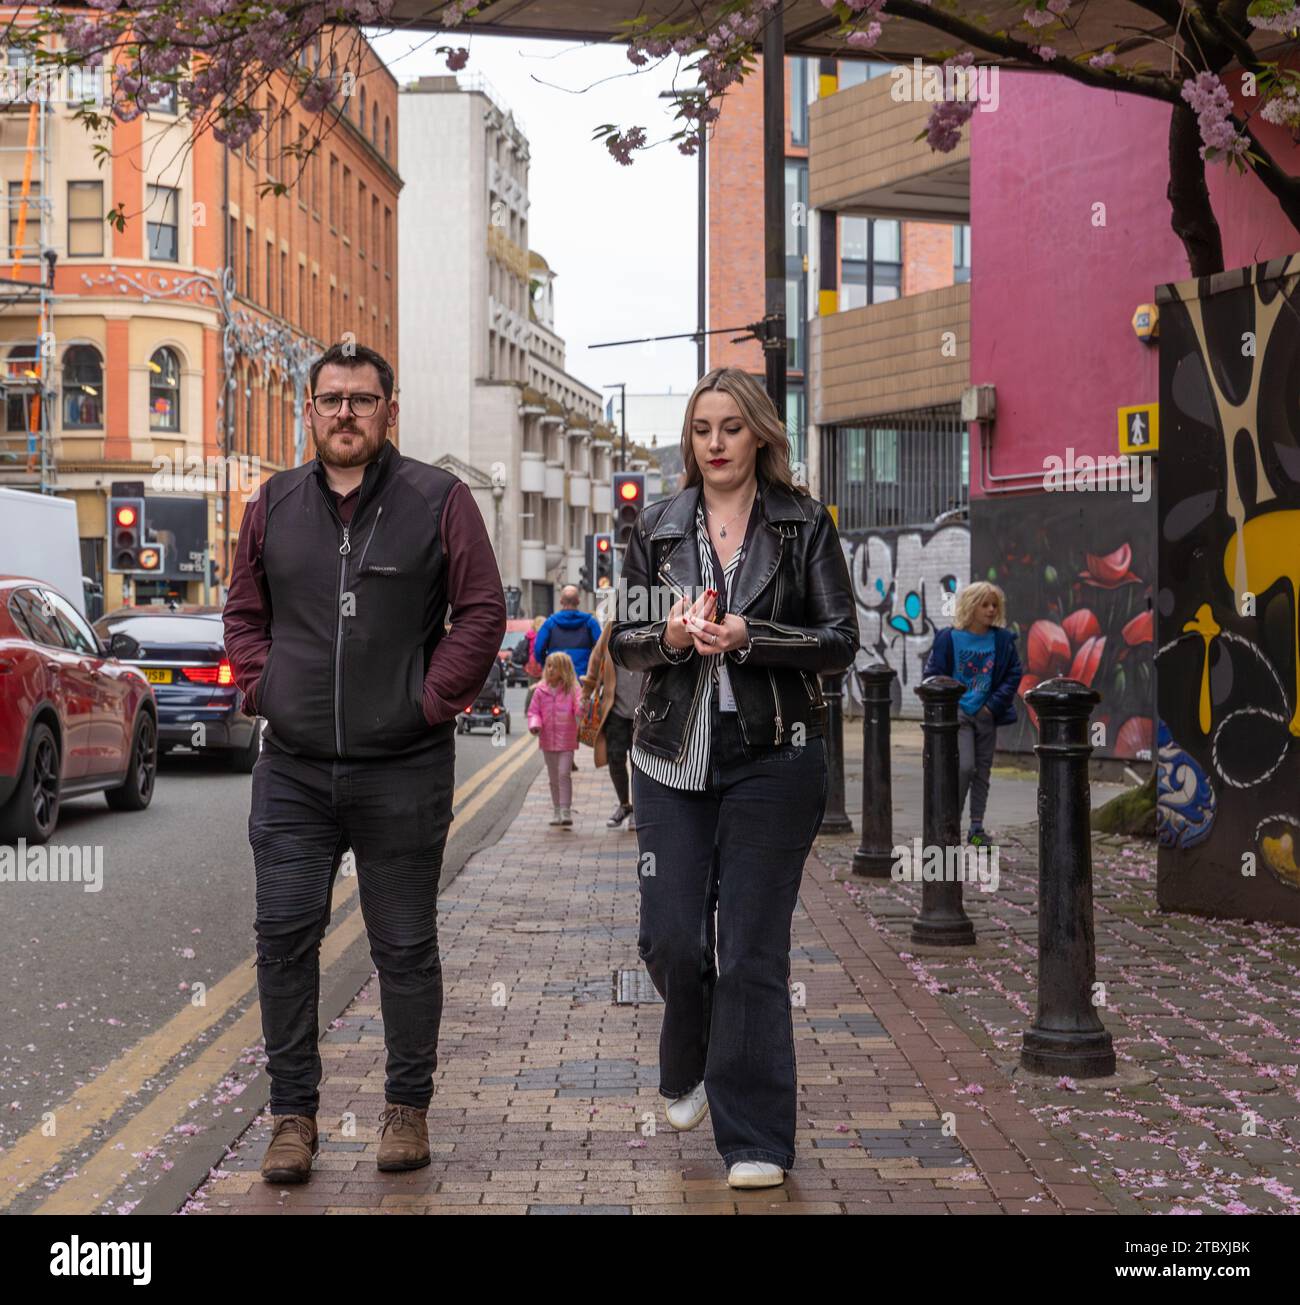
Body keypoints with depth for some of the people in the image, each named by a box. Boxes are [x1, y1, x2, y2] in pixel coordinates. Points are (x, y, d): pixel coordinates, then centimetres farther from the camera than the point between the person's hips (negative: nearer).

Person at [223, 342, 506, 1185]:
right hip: (293, 769, 3)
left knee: (406, 946, 7)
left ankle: (408, 1109, 20)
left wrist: (434, 699, -8)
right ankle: (293, 1115, 11)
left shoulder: (439, 501, -1)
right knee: (284, 938, -1)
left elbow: (481, 613, -1)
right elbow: (244, 612, 18)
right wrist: (261, 687, 4)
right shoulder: (274, 506, 9)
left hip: (405, 769, -2)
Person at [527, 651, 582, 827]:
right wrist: (534, 724, -12)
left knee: (564, 773, -12)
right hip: (548, 740, 4)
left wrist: (582, 706, -39)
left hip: (566, 740, -4)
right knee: (553, 777, 12)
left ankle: (566, 810, -8)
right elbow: (534, 711, 8)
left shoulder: (571, 690, -6)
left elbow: (579, 708, -15)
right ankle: (557, 811, 23)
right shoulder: (541, 691, 3)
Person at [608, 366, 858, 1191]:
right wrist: (670, 637, -11)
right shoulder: (660, 528, 9)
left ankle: (756, 1138, 7)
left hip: (773, 759, -2)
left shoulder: (803, 524, 2)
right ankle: (691, 1070, 33)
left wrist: (746, 638, -17)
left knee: (754, 950, -2)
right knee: (671, 938, 1)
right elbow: (622, 641, 11)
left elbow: (840, 641, -2)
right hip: (675, 758, 3)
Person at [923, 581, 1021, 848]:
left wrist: (995, 705, -5)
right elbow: (933, 674, -3)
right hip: (958, 713, -3)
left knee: (982, 770, 8)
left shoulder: (1003, 640, 1)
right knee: (964, 766, -13)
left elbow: (1014, 674, 4)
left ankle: (977, 827, 15)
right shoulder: (948, 638, -6)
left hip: (987, 715, 3)